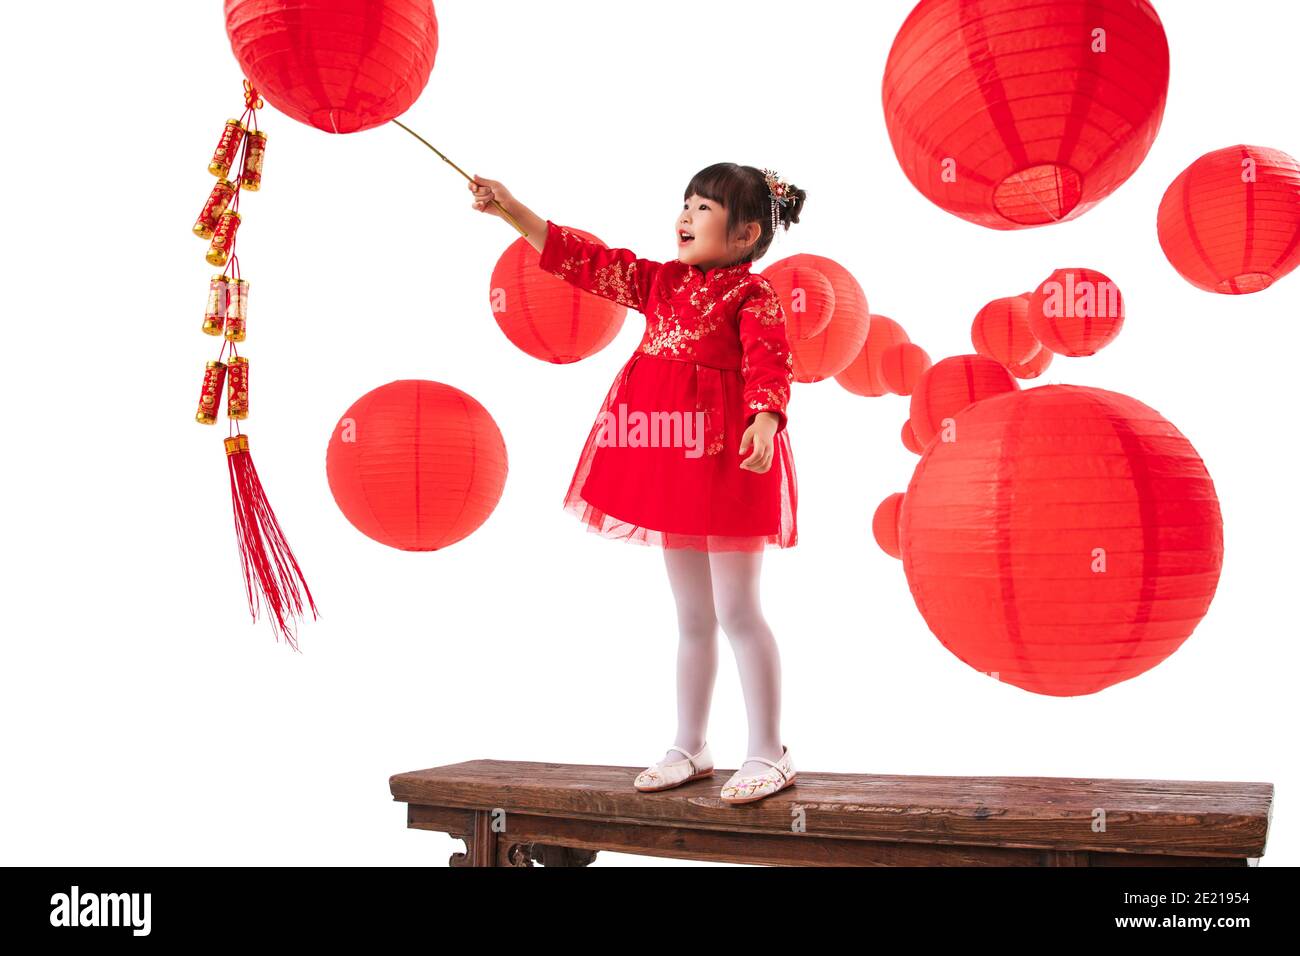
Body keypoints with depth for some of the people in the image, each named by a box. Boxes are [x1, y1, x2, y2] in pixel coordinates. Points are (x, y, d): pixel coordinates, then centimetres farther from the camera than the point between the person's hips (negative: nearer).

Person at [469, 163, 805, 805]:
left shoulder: (753, 296, -6)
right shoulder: (660, 282, 15)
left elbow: (771, 369, -19)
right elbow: (584, 259, 14)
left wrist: (763, 424, -38)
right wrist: (512, 210, 9)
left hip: (727, 454, -7)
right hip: (670, 458, 7)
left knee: (737, 610, -4)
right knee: (693, 617, 14)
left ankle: (768, 754, 7)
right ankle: (689, 749, 24)